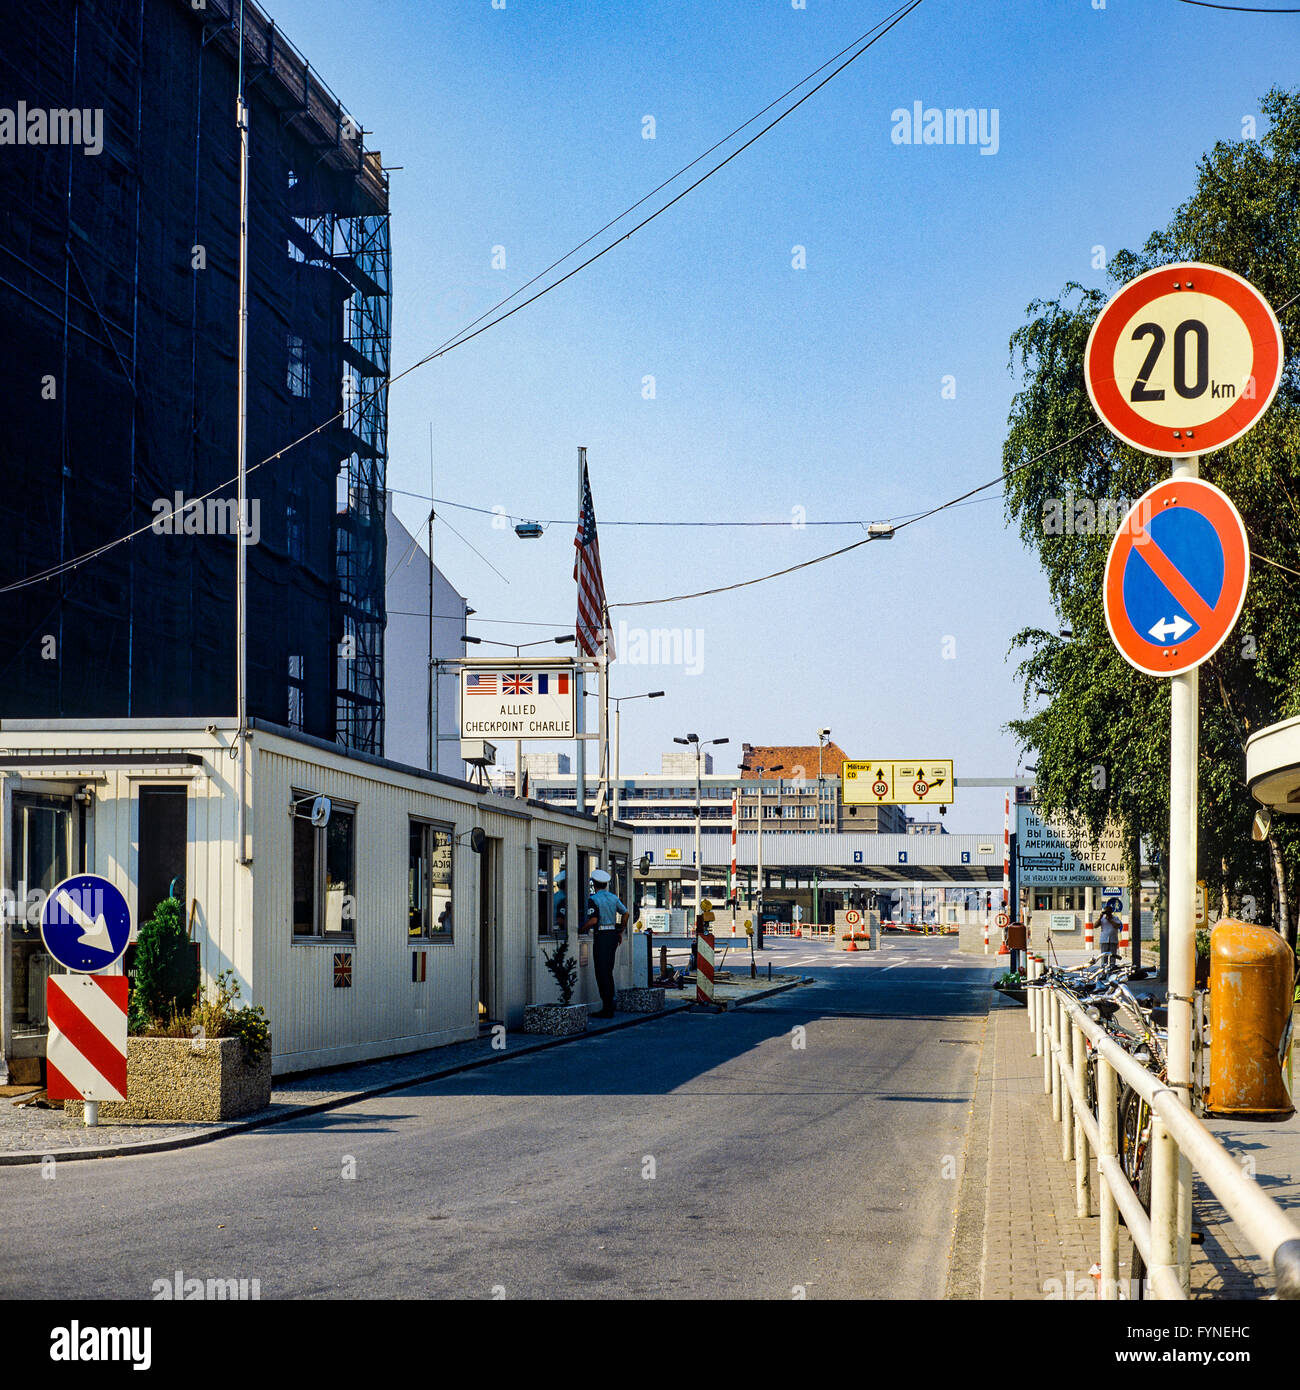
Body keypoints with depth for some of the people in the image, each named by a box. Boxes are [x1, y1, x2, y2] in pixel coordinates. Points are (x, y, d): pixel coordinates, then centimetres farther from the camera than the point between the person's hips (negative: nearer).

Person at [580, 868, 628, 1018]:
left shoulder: (593, 899, -10)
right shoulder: (613, 897, 11)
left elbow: (593, 920, -20)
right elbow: (625, 913, 16)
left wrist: (582, 929, -6)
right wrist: (620, 932, 25)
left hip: (601, 936, -7)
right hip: (613, 935, 7)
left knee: (602, 973, -5)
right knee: (608, 972, 14)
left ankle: (607, 1009, -8)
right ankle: (610, 1007, 15)